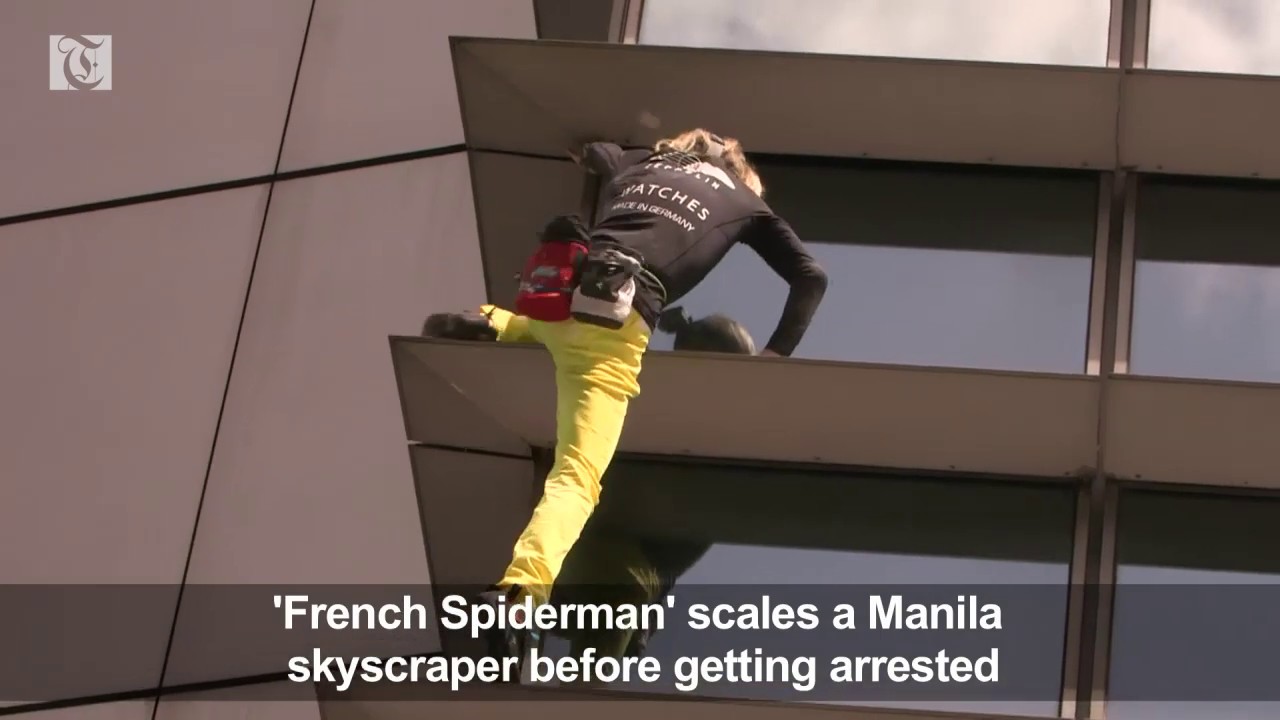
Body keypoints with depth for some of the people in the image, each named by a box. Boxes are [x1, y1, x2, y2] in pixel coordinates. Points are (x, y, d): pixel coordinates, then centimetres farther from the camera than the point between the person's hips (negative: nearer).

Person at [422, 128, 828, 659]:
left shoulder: (642, 166, 30)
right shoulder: (744, 201, 21)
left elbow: (594, 152, 52)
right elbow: (811, 278, 17)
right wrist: (777, 354, 20)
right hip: (617, 328, -5)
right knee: (576, 478, -12)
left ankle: (490, 325, 12)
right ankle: (520, 589, -37)